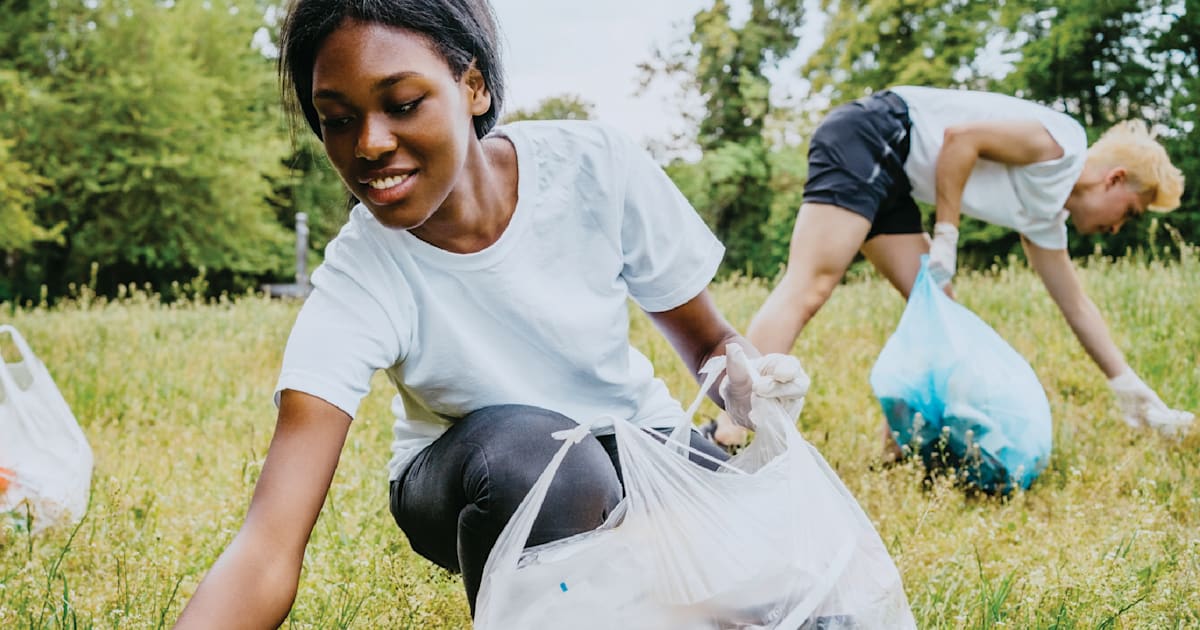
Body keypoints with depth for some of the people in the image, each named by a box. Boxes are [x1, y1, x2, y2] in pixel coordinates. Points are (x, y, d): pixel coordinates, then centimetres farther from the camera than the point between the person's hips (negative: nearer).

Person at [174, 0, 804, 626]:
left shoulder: (596, 167, -21)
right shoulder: (356, 281, -25)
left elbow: (708, 342, -8)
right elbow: (268, 550, -33)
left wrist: (745, 378, -31)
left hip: (632, 437, 2)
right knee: (522, 450, -37)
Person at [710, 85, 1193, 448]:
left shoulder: (1044, 215, 20)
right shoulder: (1060, 145, -6)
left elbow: (1075, 304, 27)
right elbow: (961, 137, -14)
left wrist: (1131, 390, 30)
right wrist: (946, 238, -11)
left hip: (890, 181, 10)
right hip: (864, 138, -10)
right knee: (808, 288, -25)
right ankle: (728, 442, -36)